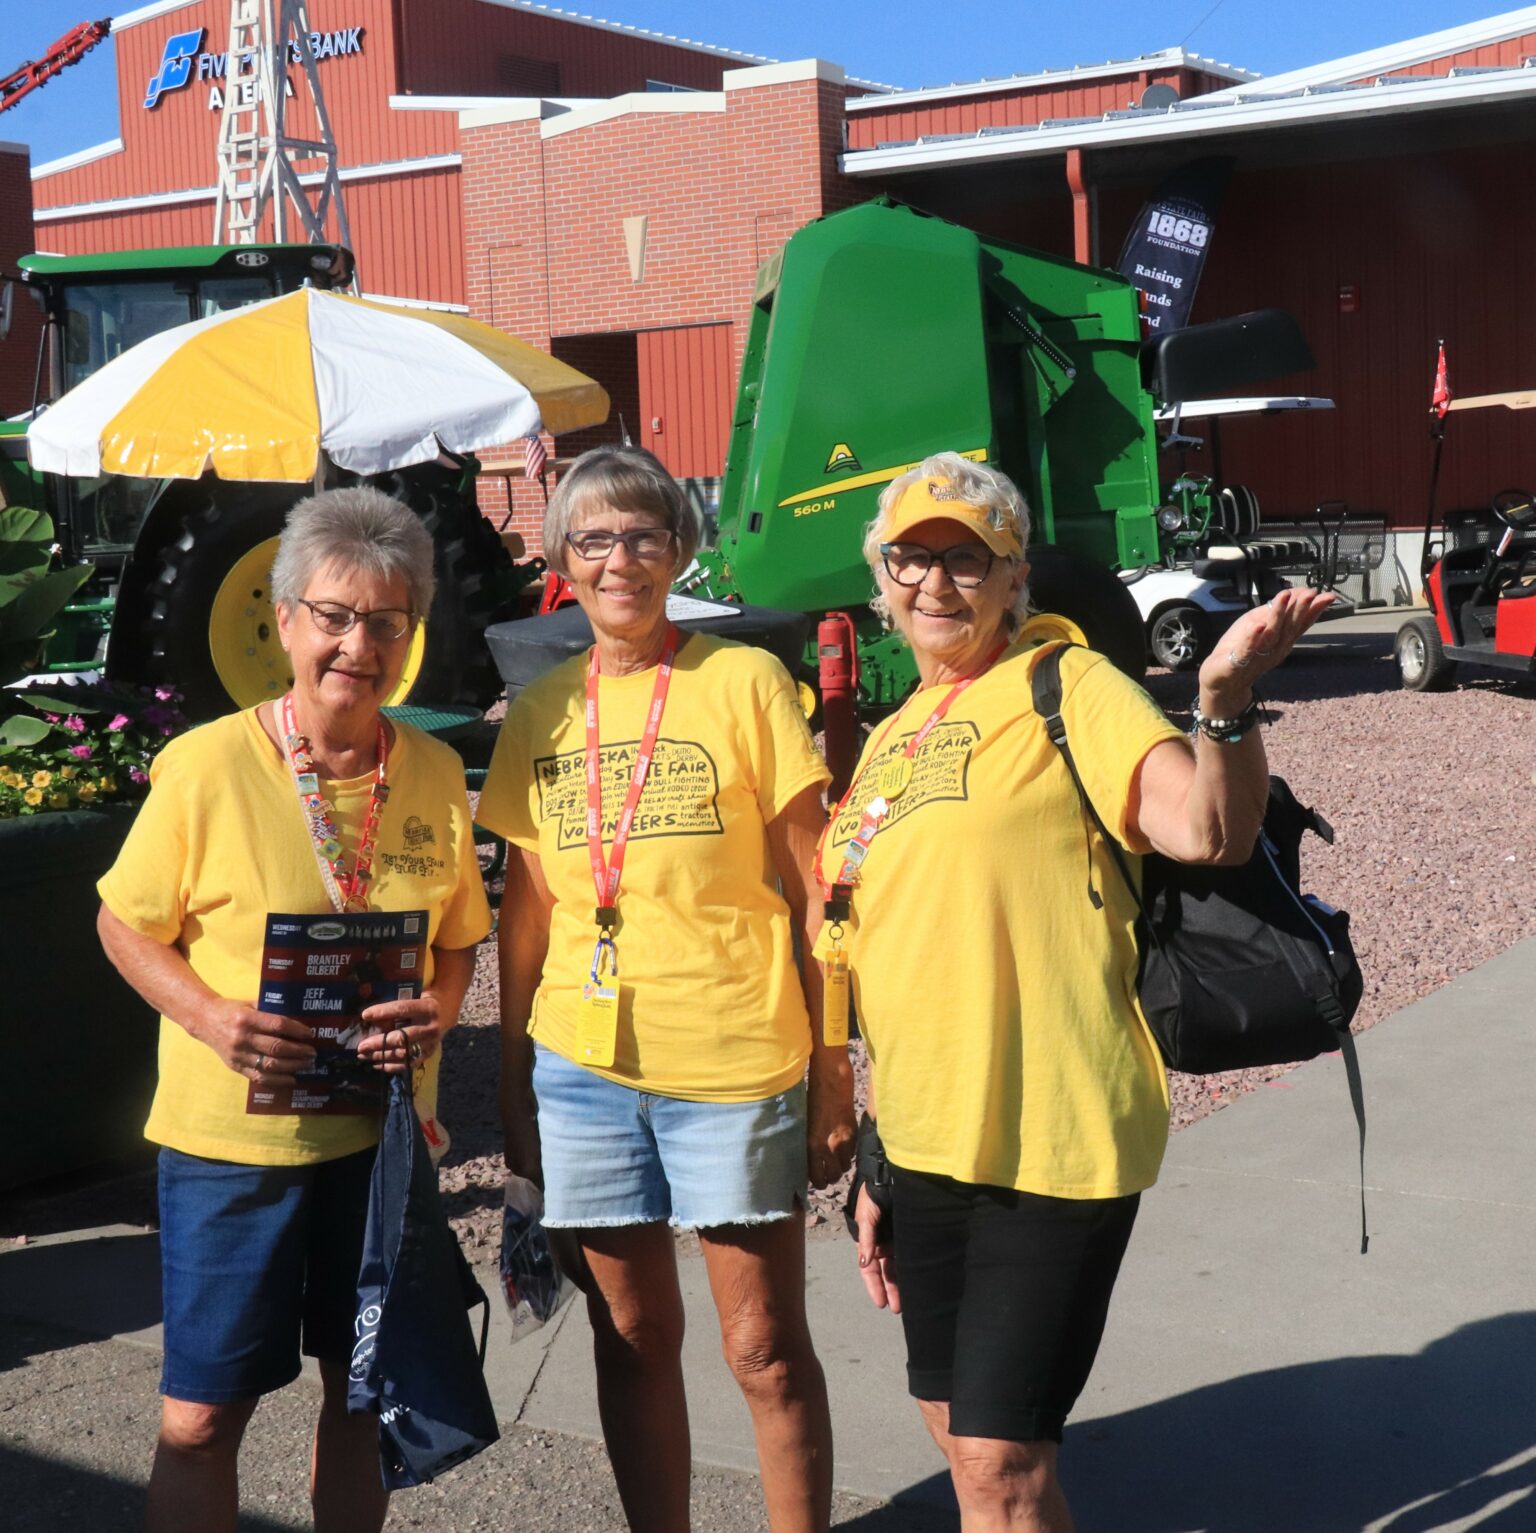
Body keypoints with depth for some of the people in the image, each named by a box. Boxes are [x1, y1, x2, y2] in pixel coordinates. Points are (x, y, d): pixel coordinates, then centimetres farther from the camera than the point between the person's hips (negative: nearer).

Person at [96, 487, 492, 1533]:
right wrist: (212, 1018, -19)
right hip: (230, 1134, -3)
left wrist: (437, 1012, -10)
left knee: (364, 1394, 16)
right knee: (202, 1416, 3)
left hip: (380, 1131, 4)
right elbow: (126, 926, -3)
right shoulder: (205, 765, -12)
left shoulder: (435, 773, 0)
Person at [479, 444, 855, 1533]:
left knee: (765, 1347, 4)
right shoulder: (539, 714, 7)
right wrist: (513, 1080, 11)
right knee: (633, 1338, 13)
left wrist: (835, 1069, -7)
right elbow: (527, 905, 12)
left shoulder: (744, 681, -4)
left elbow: (812, 890, -4)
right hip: (582, 1064, 4)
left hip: (734, 1060, -3)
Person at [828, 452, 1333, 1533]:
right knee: (958, 1428, 18)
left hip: (1053, 1144, -7)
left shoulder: (1066, 690, -7)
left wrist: (1226, 701, -40)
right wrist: (876, 1161, 18)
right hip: (926, 1143, 7)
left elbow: (1211, 832, -22)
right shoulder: (888, 745, 13)